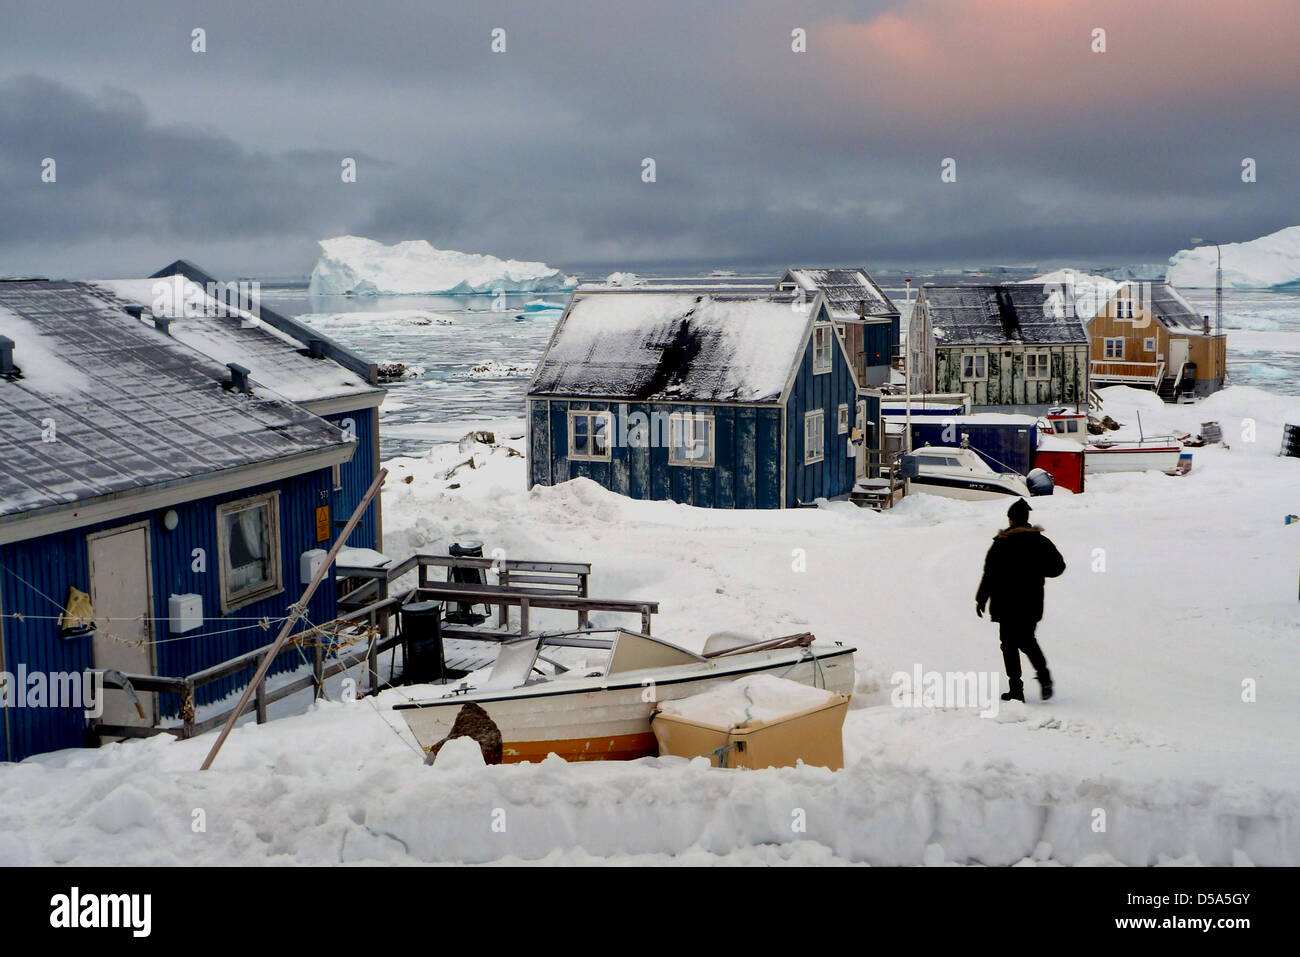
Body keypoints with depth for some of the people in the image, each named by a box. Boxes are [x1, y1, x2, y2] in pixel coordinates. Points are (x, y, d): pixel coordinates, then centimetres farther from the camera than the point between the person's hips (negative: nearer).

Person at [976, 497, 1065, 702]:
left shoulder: (1001, 543, -10)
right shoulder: (1041, 542, 1)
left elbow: (990, 574, -10)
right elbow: (1058, 567, 6)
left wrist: (981, 599, -2)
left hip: (1007, 604, -4)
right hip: (1032, 603, 4)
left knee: (1009, 644, 4)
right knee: (1027, 640, 19)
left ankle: (1016, 688, -1)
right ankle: (1044, 676, 0)